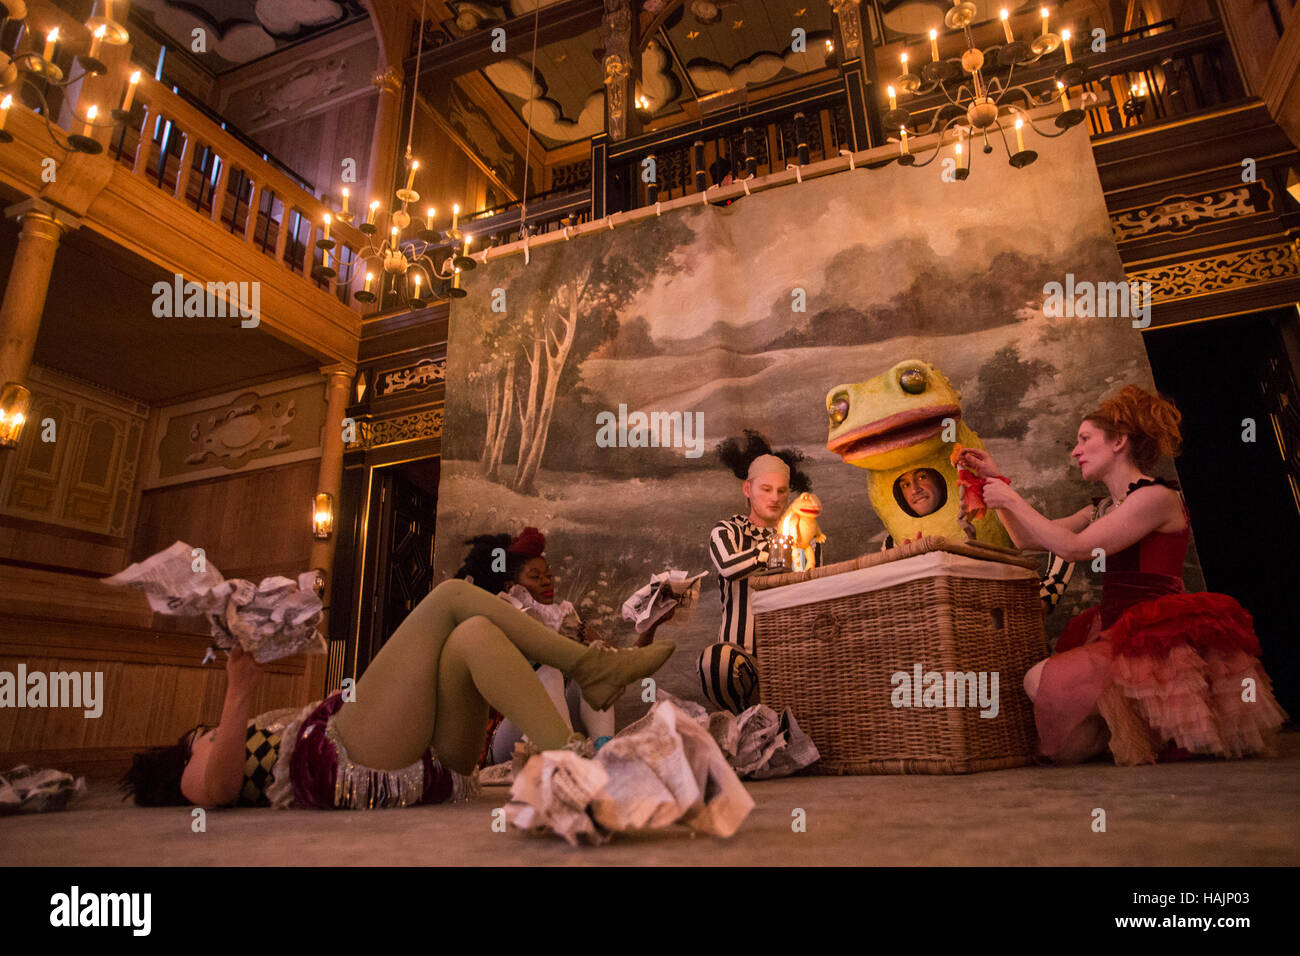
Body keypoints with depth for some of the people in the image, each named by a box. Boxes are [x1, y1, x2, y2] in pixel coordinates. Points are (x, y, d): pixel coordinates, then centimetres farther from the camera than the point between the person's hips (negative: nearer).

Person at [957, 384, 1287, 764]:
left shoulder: (1159, 497, -8)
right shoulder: (1104, 509, 16)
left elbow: (1074, 547, -16)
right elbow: (1027, 539, 20)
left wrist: (1013, 500, -9)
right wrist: (996, 481, 16)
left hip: (1153, 640, -7)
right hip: (1117, 638, 7)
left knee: (1039, 680, -24)